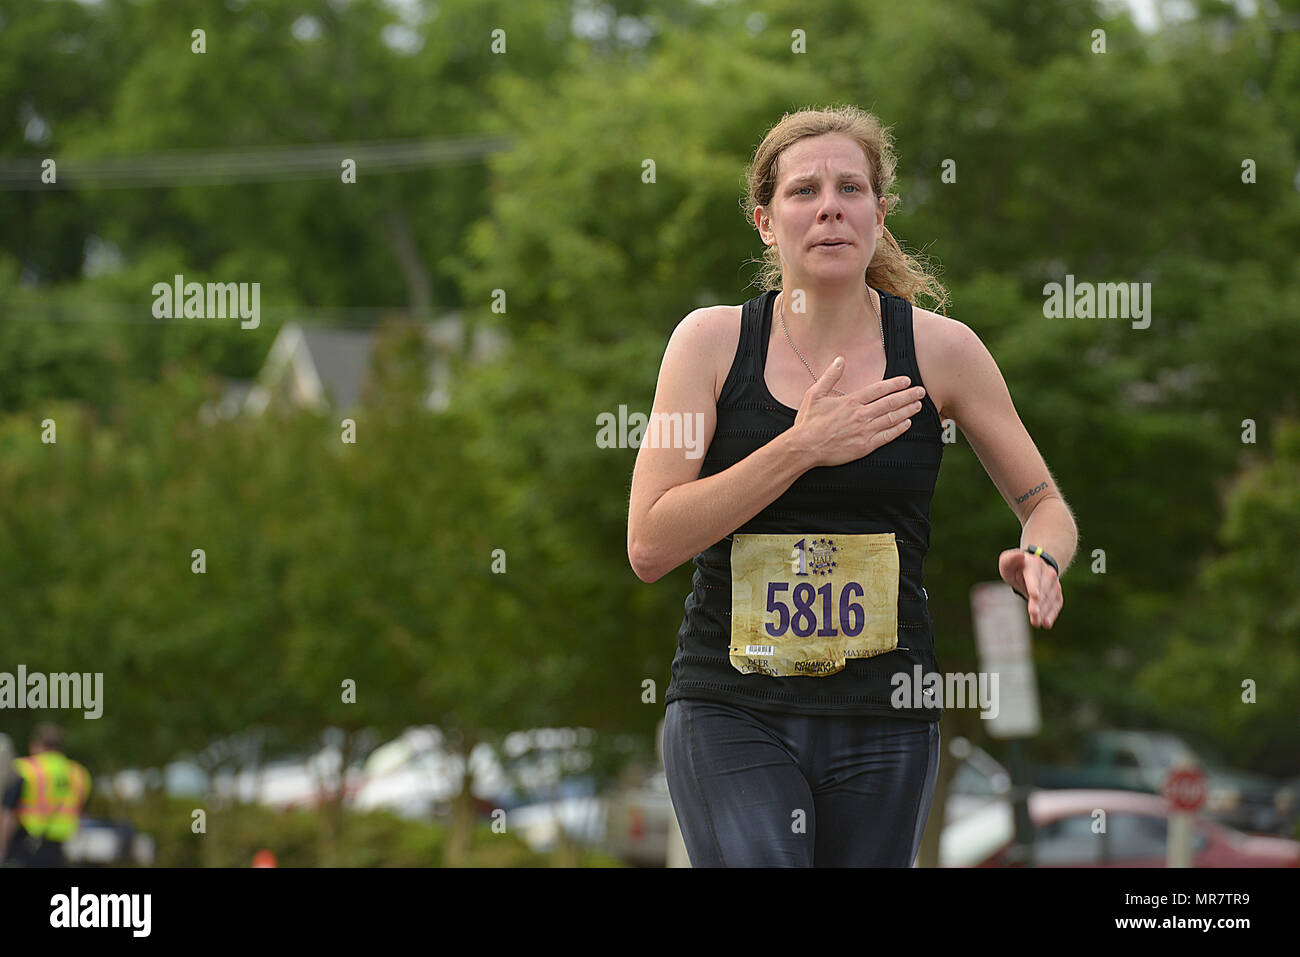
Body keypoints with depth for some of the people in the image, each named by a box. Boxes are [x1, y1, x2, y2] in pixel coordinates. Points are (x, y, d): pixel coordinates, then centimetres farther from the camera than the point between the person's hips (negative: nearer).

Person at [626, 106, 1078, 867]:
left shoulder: (940, 349, 1)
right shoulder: (713, 340, 0)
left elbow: (1044, 503, 12)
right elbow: (649, 546, -7)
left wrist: (1040, 562, -12)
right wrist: (801, 448, -15)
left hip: (884, 721, 2)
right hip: (731, 711, -1)